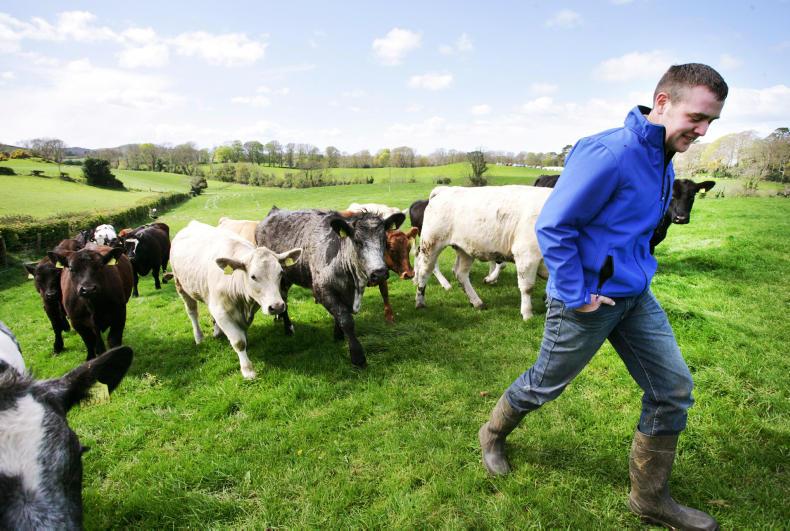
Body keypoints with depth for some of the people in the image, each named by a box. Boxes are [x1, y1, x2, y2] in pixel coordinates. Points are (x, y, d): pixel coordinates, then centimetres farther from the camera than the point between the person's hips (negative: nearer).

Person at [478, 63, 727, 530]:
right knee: (545, 385, 11)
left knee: (674, 389, 9)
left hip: (636, 296, 9)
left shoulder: (663, 160, 7)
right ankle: (493, 436, 41)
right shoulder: (608, 155, -24)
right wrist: (575, 296, -21)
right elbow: (552, 226, -25)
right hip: (588, 300, -8)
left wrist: (638, 272, 16)